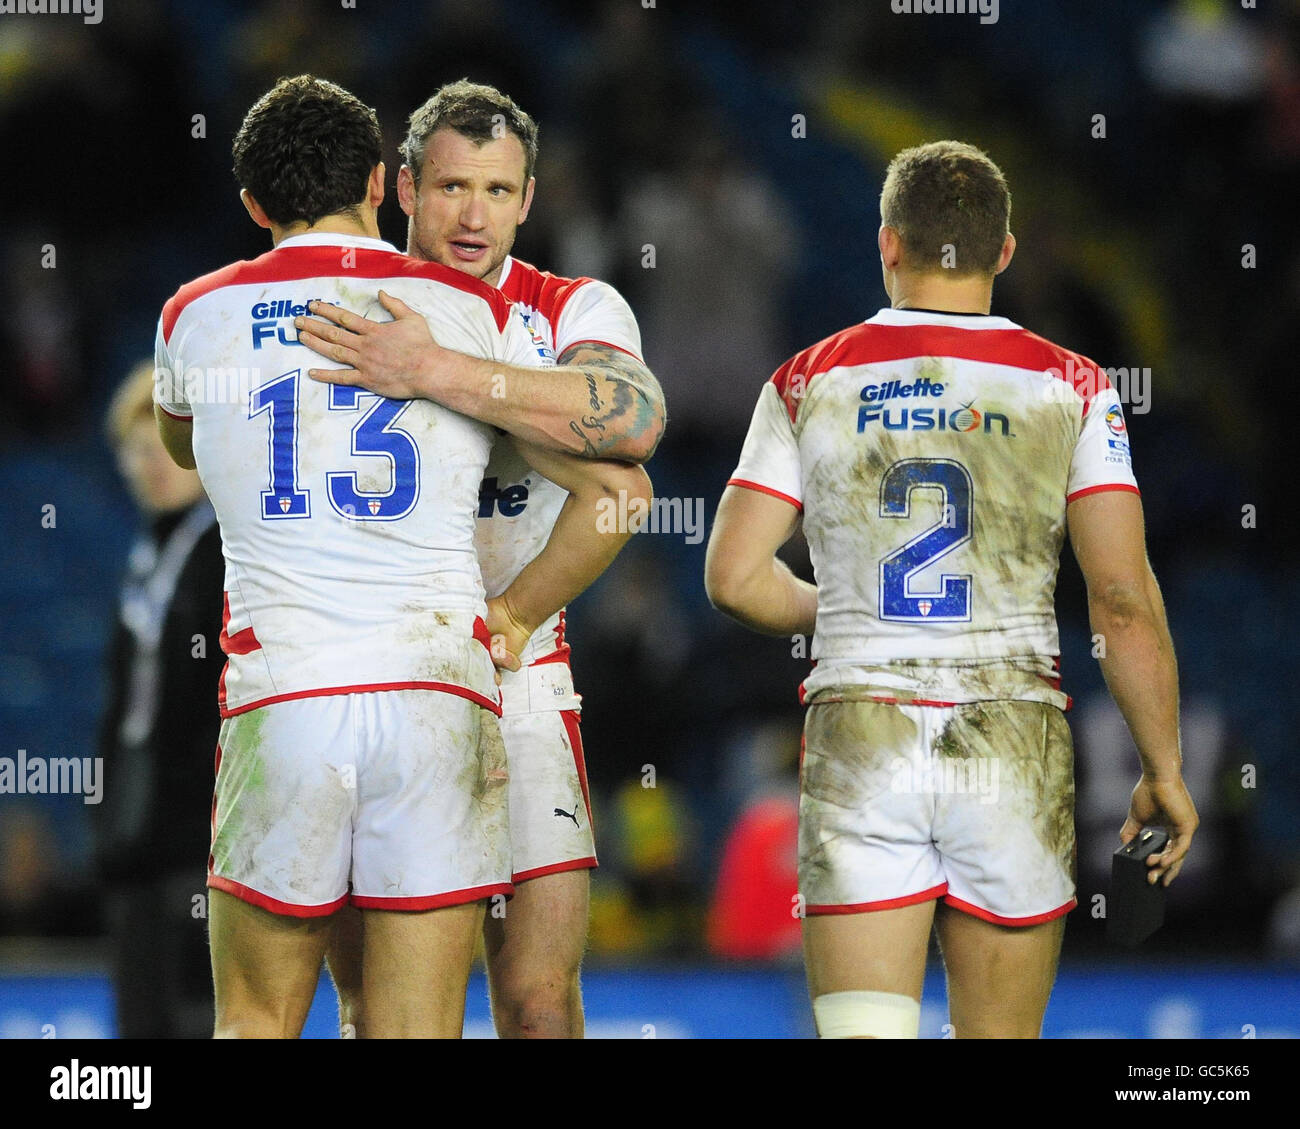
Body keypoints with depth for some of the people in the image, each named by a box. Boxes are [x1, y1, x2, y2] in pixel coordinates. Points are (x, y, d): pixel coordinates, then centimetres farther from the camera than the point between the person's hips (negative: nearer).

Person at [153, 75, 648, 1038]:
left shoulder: (198, 316, 9)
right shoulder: (474, 313, 6)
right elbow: (618, 489, 6)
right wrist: (515, 615, 17)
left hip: (279, 696, 0)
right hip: (440, 692, 0)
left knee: (254, 1023, 13)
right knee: (417, 1035, 2)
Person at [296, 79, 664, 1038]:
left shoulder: (575, 312, -3)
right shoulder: (342, 310, 2)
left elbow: (635, 419, -28)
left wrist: (435, 373, -34)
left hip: (515, 688, -1)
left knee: (541, 1009, -9)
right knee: (369, 1006, 3)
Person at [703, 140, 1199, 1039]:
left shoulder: (812, 382, 4)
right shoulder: (1071, 389, 1)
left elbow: (736, 577, 1)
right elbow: (1124, 597, -5)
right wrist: (1165, 770, 3)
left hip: (859, 738, 0)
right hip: (1014, 750, 0)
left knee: (862, 1031, -3)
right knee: (1001, 1036, 10)